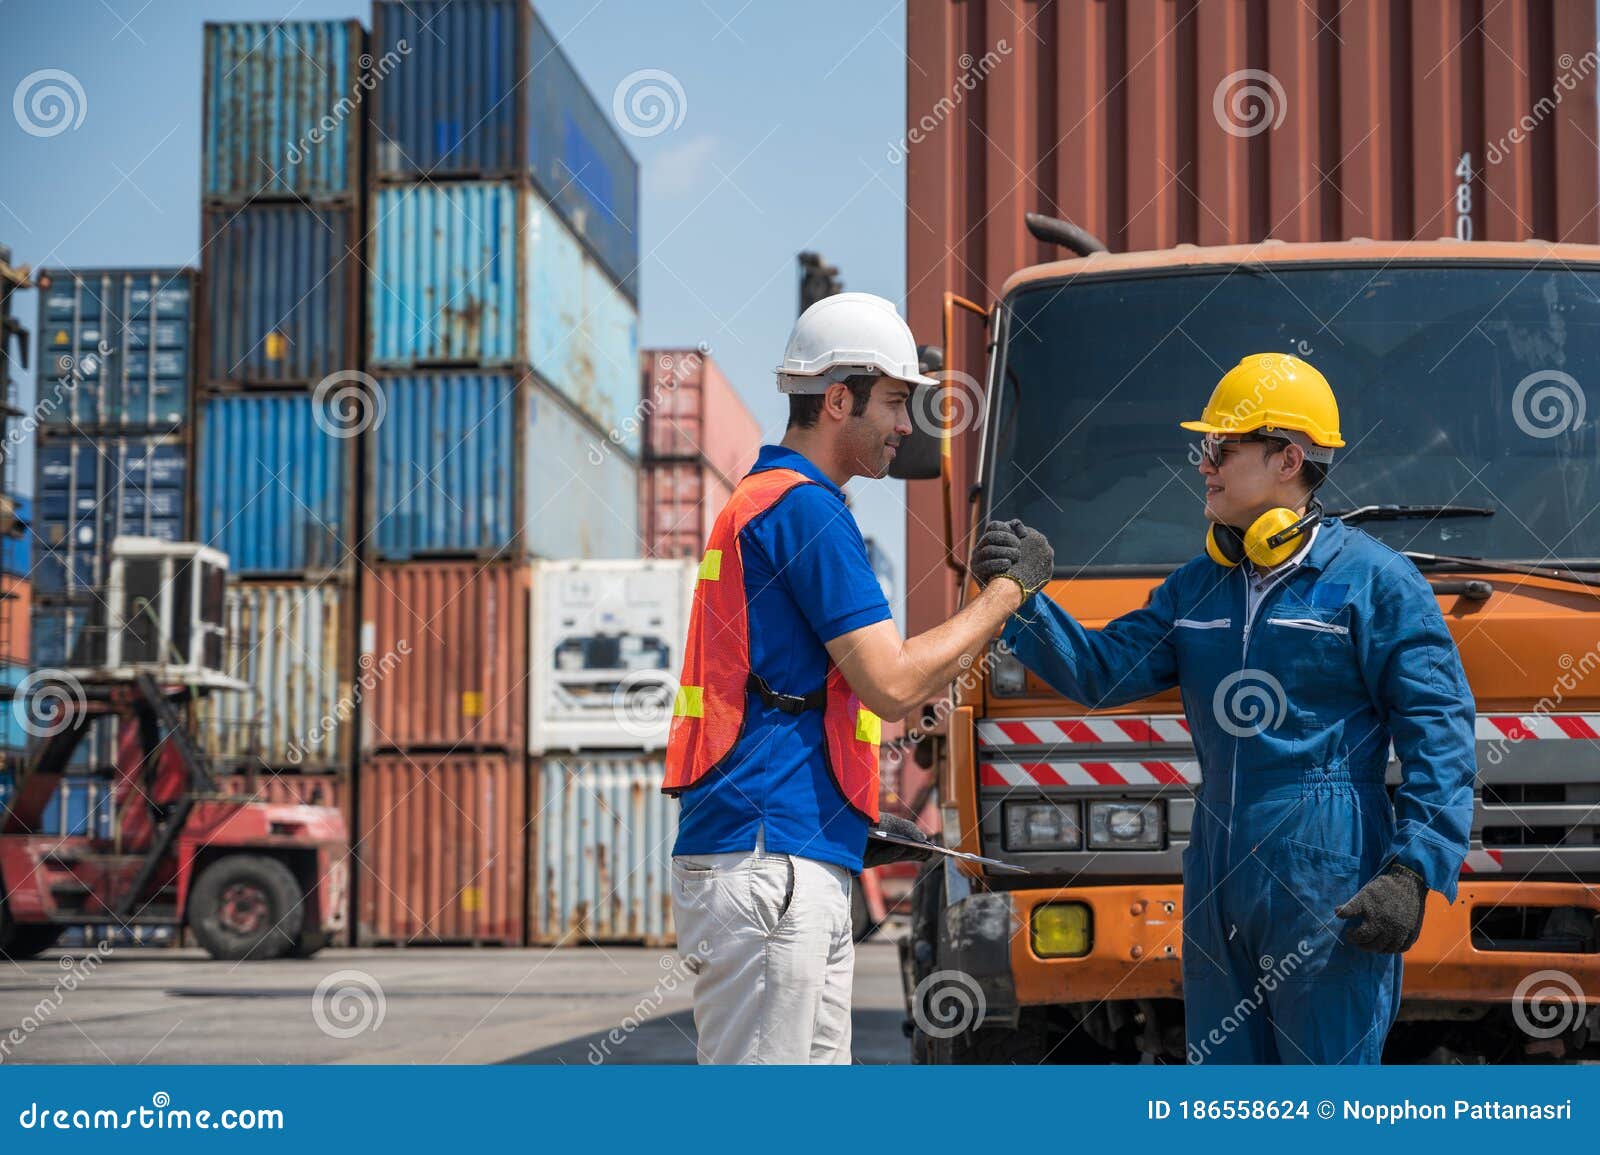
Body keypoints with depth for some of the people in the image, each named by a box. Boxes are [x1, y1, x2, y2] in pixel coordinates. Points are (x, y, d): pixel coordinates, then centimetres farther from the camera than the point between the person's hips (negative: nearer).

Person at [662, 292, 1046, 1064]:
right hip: (768, 864, -11)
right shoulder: (806, 508, -11)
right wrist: (1006, 594, -5)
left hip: (801, 868, 11)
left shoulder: (767, 499, 21)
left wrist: (857, 824, 19)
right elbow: (893, 684, -16)